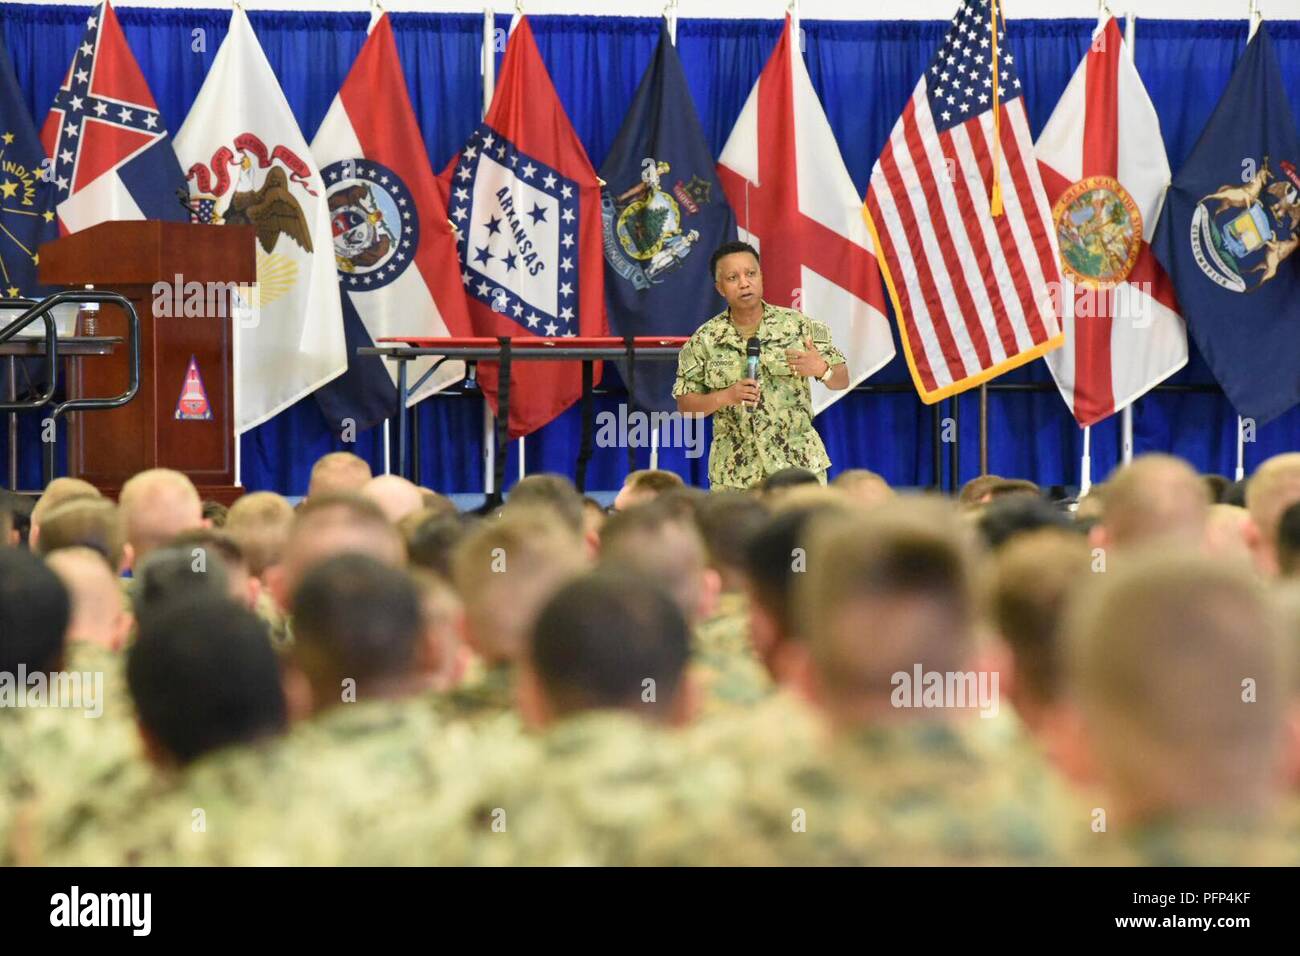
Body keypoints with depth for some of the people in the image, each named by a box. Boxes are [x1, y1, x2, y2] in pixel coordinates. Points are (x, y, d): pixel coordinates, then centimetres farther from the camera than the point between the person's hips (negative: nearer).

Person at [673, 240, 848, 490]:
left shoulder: (798, 325, 1)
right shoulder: (704, 341, 1)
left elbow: (842, 381, 5)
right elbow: (684, 405, 3)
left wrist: (821, 369, -17)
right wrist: (725, 397, -14)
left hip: (800, 466, 0)